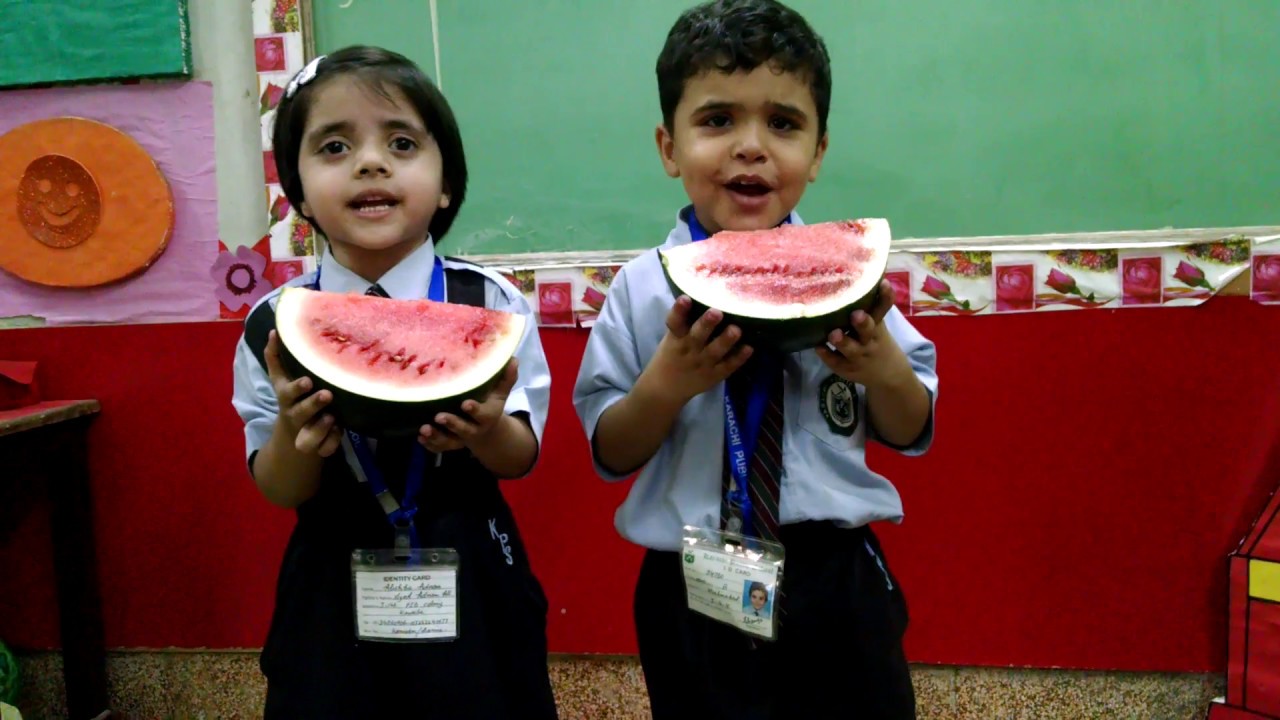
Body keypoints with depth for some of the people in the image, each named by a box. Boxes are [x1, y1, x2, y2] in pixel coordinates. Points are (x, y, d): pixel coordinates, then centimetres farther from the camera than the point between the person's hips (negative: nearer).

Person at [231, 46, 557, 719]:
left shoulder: (491, 302, -9)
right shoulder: (273, 326, -7)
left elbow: (522, 458, -3)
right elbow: (281, 493, -1)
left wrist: (484, 430, -25)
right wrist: (294, 434, -22)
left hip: (470, 587, 0)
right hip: (333, 595, 1)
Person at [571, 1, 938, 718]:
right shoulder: (644, 289, -7)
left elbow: (912, 435, 4)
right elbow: (610, 456, -2)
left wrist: (883, 367, -17)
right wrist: (667, 383, -20)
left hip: (837, 586, 1)